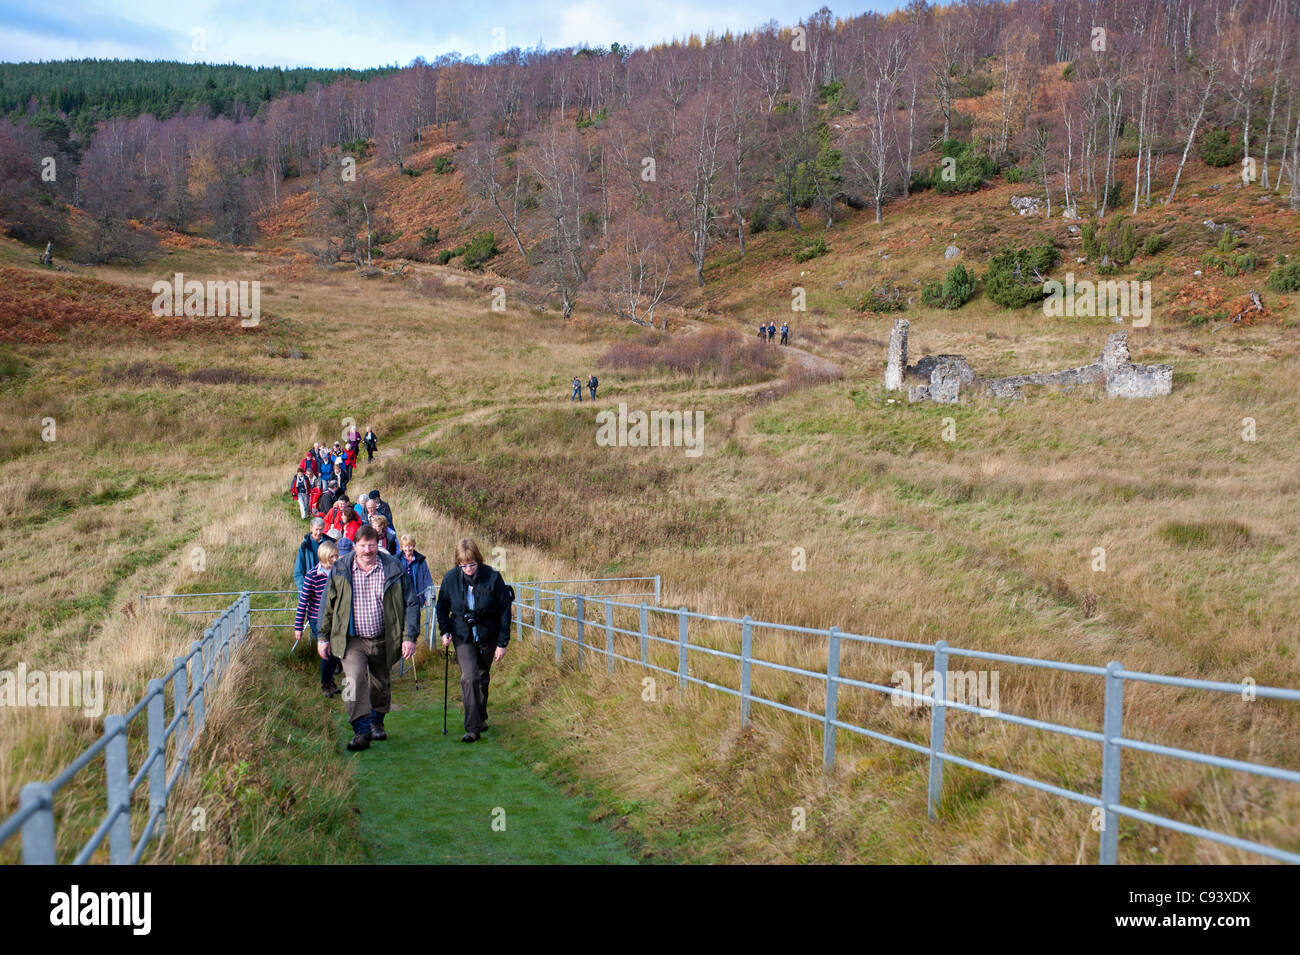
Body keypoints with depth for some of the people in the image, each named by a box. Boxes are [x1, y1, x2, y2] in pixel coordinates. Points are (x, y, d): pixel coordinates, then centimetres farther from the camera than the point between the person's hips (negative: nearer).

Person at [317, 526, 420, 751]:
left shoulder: (394, 569, -5)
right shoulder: (339, 570, -2)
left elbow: (411, 603, -1)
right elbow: (327, 604, 7)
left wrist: (409, 637, -7)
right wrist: (323, 636, 6)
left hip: (383, 640, 1)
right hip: (352, 640, -1)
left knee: (381, 684, 17)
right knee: (354, 679, -22)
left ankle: (376, 722, 42)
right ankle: (361, 732, -20)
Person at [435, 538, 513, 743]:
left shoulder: (492, 577, -15)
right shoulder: (451, 578, -10)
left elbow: (504, 611, -8)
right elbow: (442, 608, 7)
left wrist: (502, 642, -8)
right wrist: (445, 631, -7)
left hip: (488, 637, 0)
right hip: (463, 638, 0)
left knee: (482, 678, 15)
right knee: (469, 678, -14)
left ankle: (481, 717, 36)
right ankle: (473, 728, -12)